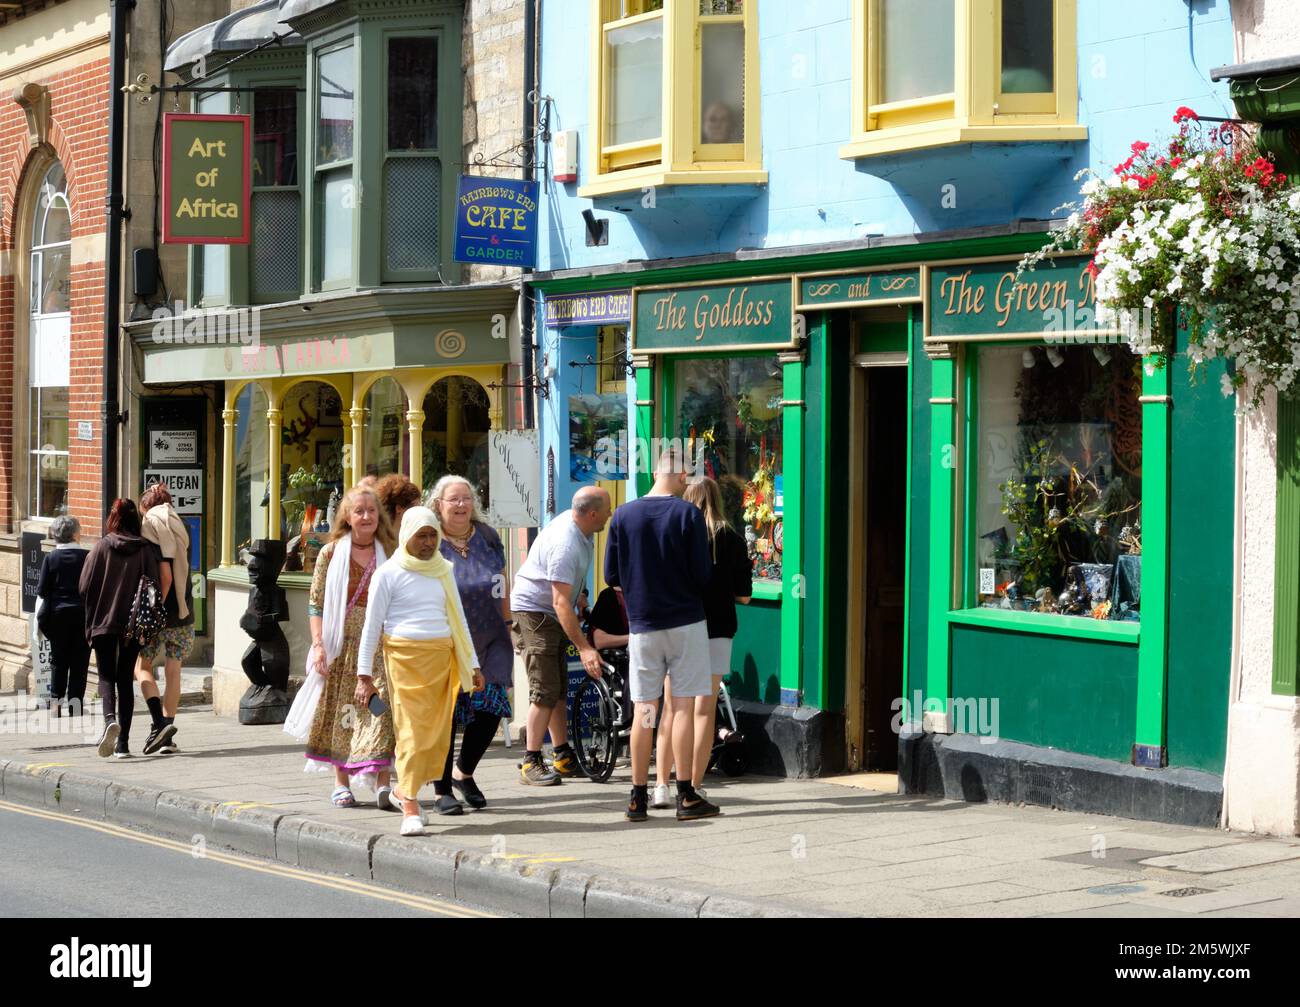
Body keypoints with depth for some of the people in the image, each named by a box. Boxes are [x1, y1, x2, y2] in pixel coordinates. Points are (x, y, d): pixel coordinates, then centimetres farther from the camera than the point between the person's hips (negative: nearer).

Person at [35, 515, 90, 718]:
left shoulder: (51, 558, -5)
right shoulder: (87, 557, -7)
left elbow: (42, 591, -5)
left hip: (57, 614, 1)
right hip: (83, 614, -1)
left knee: (59, 661, 13)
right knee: (79, 662, 4)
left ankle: (56, 702, 11)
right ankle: (75, 704, 3)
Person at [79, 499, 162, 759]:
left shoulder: (101, 547, -5)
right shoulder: (145, 550, -3)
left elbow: (84, 587, -5)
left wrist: (93, 616, 11)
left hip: (103, 621, -1)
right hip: (134, 624, 2)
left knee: (106, 676, 6)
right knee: (125, 678, 10)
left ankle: (110, 720, -23)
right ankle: (123, 742, 9)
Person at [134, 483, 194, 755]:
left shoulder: (150, 530, -9)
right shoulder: (181, 529, 9)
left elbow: (165, 575, -17)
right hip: (184, 611, 5)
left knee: (143, 666, 7)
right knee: (173, 672, 9)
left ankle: (160, 723, -13)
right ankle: (167, 737, 9)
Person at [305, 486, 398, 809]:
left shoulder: (388, 553, 8)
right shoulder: (331, 553, 4)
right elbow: (316, 603, 2)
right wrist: (318, 644, -7)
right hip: (342, 643, 0)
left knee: (381, 707, -12)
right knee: (341, 710, 4)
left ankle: (383, 783, -12)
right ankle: (341, 783, 14)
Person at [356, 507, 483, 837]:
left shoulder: (443, 571, 15)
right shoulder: (390, 573, 0)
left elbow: (458, 620, 20)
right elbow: (372, 625, 0)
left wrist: (472, 665, 16)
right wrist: (364, 675, -4)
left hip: (442, 659, 5)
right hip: (406, 657, -5)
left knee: (438, 730, 4)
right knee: (412, 729, -9)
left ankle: (405, 790, 23)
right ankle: (410, 807, -6)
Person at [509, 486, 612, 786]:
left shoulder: (580, 528, -1)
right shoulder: (564, 544, -30)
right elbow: (560, 602, -34)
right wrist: (584, 648, -36)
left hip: (552, 613, 10)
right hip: (534, 609, -10)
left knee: (559, 689, 12)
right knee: (545, 691, -13)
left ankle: (564, 757, 18)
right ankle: (531, 763, -11)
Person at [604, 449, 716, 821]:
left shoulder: (623, 515, -1)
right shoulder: (689, 515, -9)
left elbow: (612, 576, 3)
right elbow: (703, 574, -10)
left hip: (642, 626, 2)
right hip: (686, 622, -2)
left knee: (643, 712, 7)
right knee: (683, 707, 1)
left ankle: (638, 798, 9)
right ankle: (686, 797, 1)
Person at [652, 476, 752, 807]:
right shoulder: (732, 540, -1)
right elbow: (744, 595, 1)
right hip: (717, 629, 0)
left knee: (671, 708, 9)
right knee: (704, 709, 4)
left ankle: (661, 785, 5)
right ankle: (693, 788, 3)